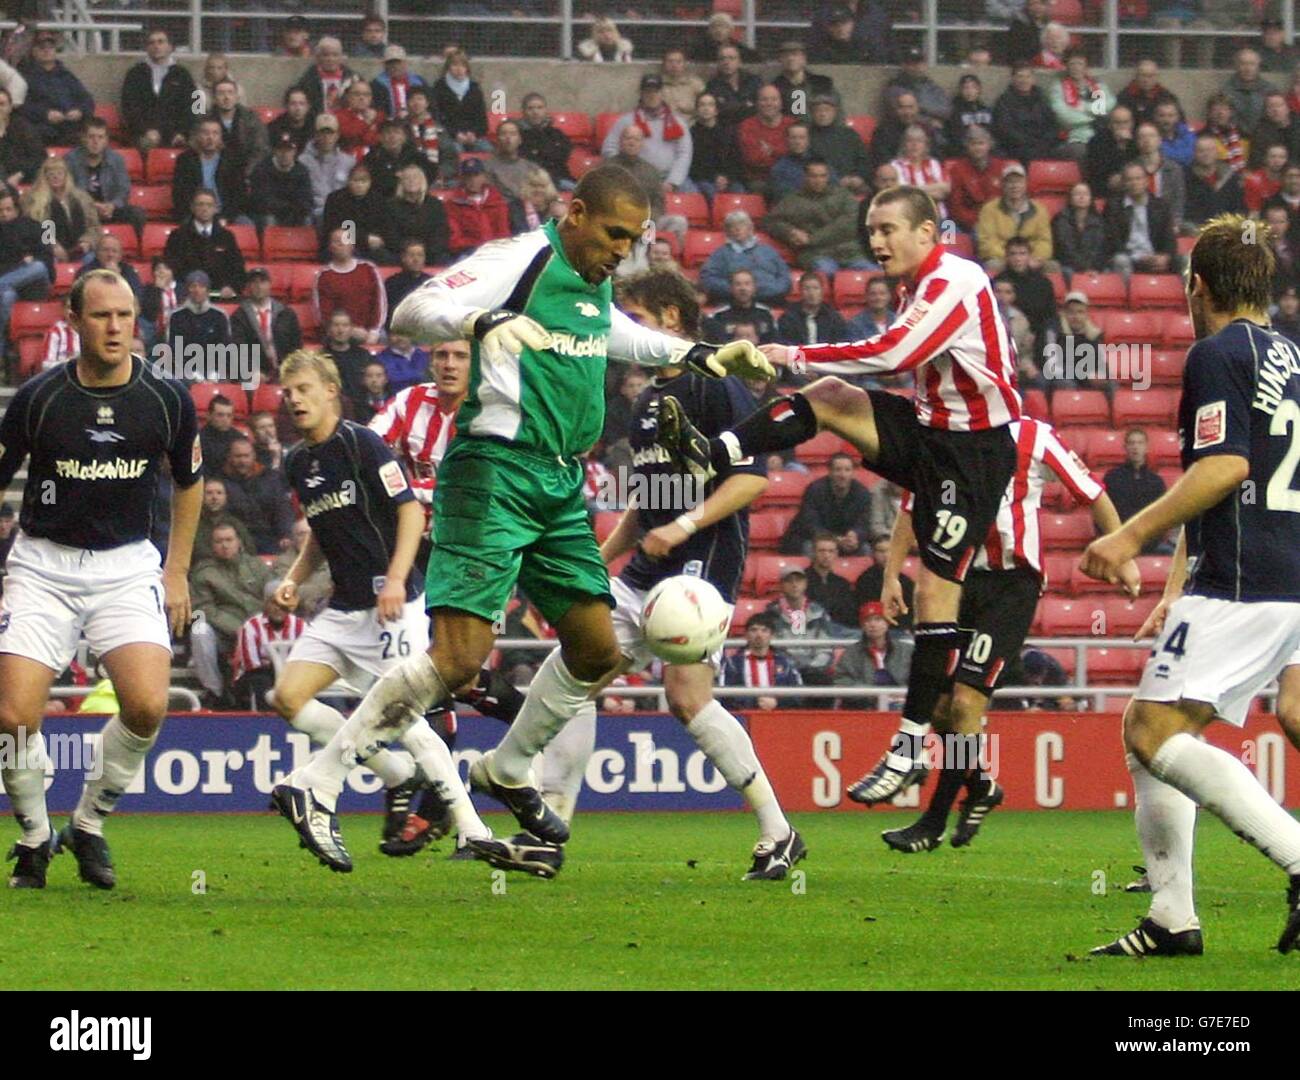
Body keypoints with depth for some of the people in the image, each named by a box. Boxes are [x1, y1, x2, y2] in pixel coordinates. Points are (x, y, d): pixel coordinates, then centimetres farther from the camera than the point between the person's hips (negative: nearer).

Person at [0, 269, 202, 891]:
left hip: (128, 566, 1)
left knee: (147, 705, -20)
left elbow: (188, 481, 16)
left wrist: (177, 571, 13)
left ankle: (89, 826, 5)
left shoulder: (167, 400, -1)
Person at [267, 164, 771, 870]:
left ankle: (508, 770, 34)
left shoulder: (595, 285, 17)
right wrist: (485, 321, -35)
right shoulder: (520, 262, -10)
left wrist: (700, 356, 39)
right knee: (458, 658, -19)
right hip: (495, 473, -9)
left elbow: (619, 333, 41)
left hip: (562, 487, 9)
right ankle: (316, 785, -16)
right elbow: (412, 313, -18)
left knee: (596, 650, 11)